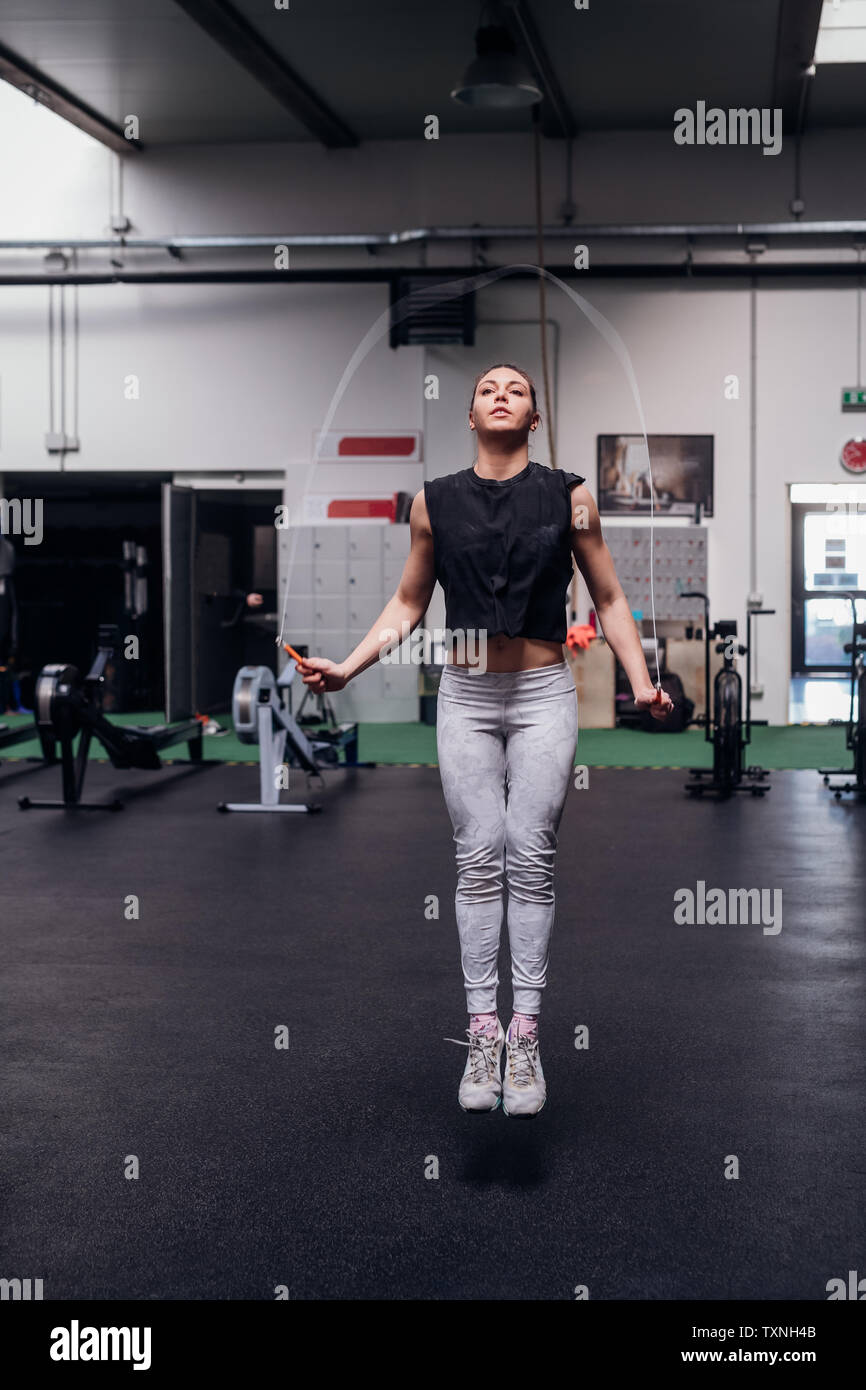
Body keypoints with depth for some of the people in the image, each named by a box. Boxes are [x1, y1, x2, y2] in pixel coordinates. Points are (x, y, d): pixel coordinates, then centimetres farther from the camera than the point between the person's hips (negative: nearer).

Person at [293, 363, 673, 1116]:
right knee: (479, 859, -1)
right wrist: (345, 668, 3)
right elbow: (407, 603, 13)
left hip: (544, 694, -1)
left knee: (531, 858, -2)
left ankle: (525, 1036, 3)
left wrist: (642, 682, -6)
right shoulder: (435, 502, 4)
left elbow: (610, 599, 6)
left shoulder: (568, 496, 1)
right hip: (467, 696, 1)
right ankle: (483, 1034, 3)